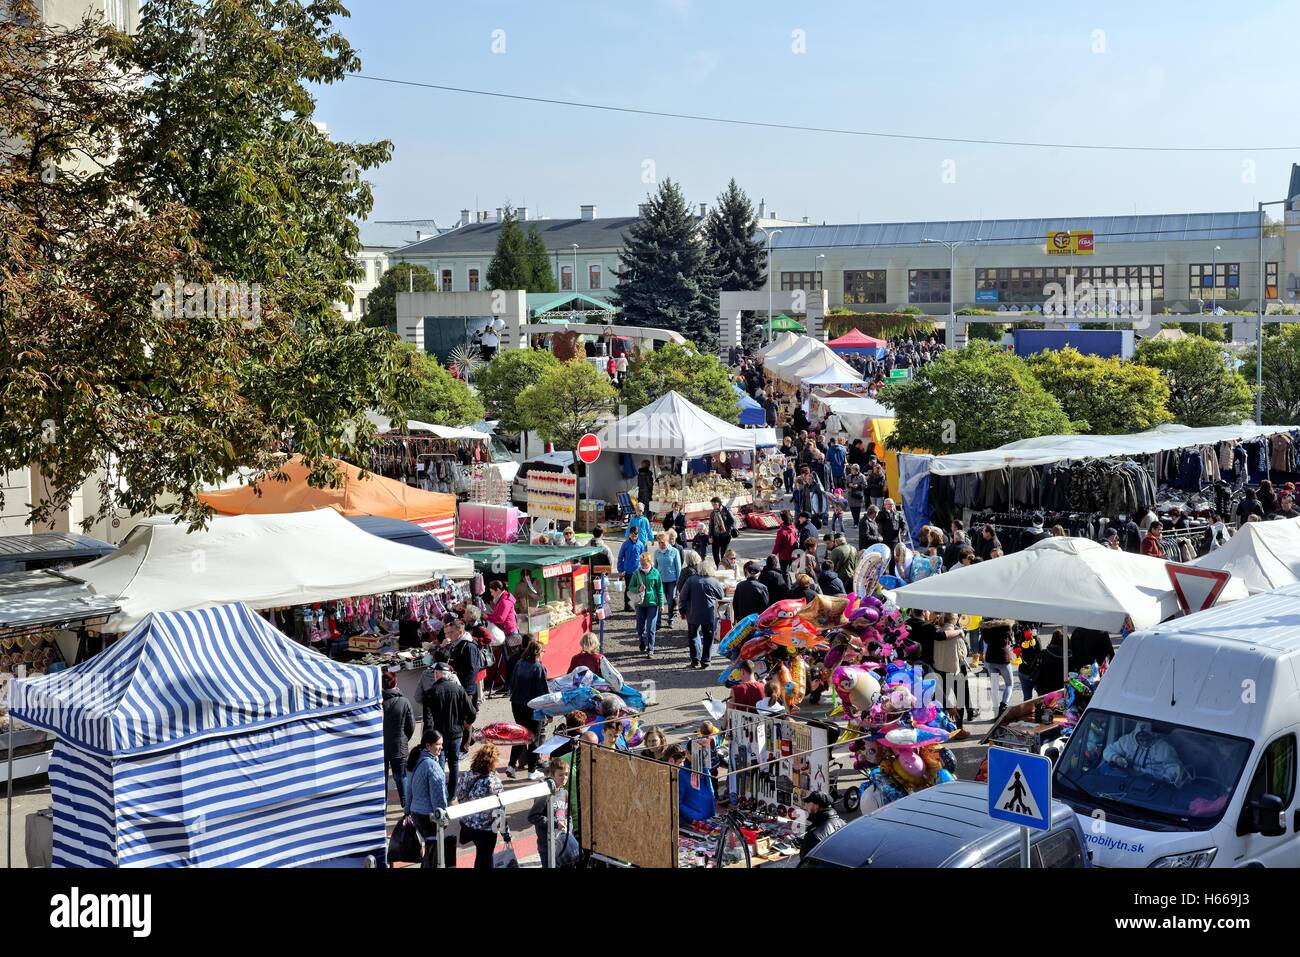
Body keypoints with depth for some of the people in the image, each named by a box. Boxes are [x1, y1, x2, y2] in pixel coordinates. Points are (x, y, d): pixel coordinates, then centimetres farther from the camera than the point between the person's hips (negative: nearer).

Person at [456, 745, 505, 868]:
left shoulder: (469, 775, -5)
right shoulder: (492, 781, -26)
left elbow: (459, 795, 7)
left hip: (467, 823, 5)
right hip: (485, 827, -5)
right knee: (485, 858, 11)